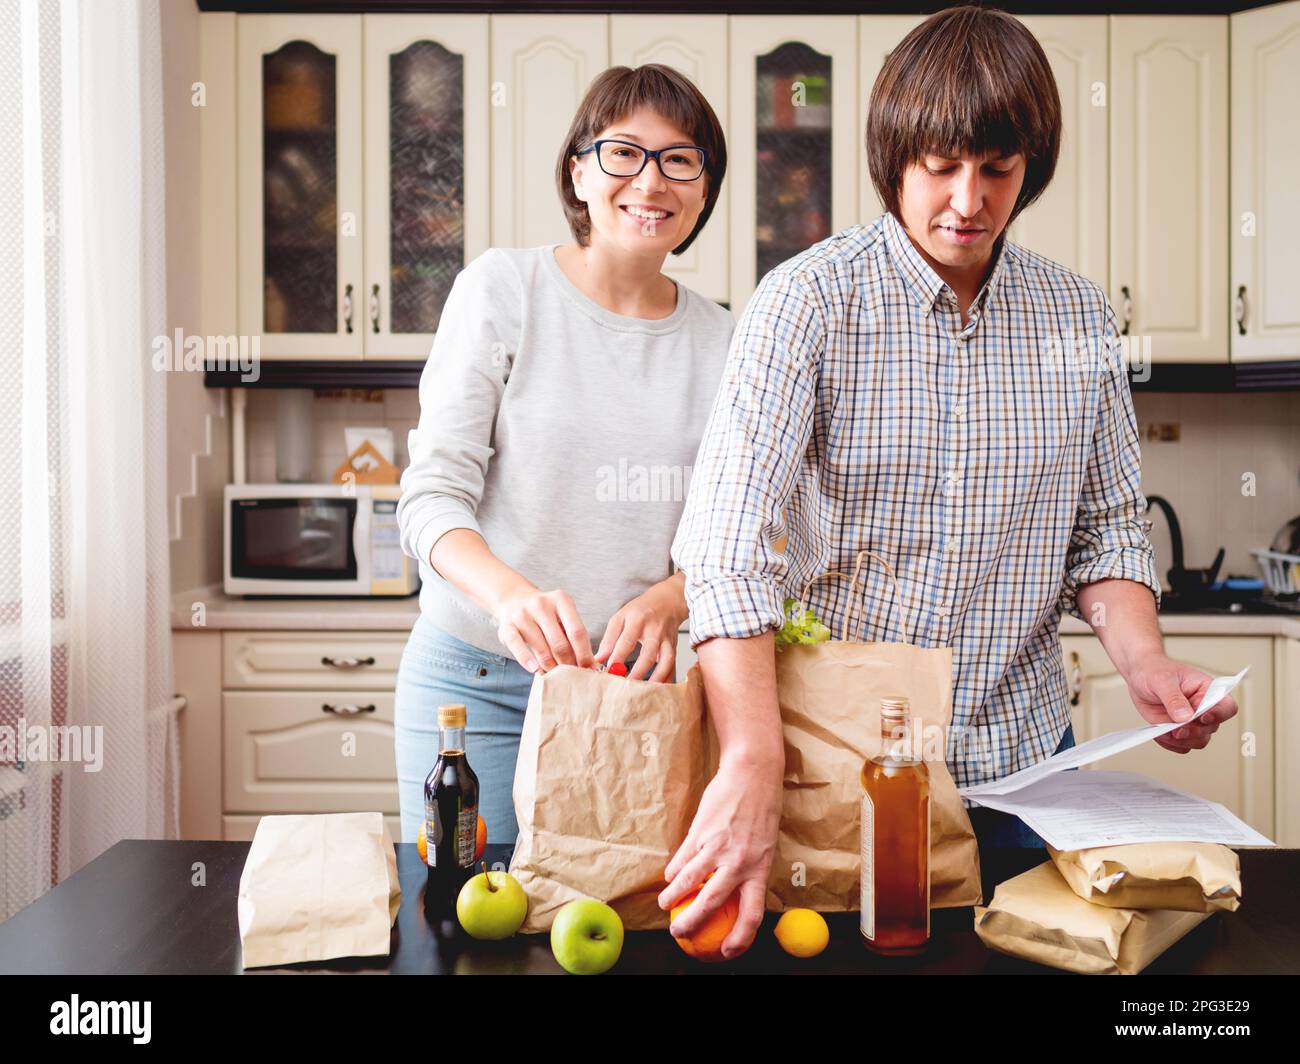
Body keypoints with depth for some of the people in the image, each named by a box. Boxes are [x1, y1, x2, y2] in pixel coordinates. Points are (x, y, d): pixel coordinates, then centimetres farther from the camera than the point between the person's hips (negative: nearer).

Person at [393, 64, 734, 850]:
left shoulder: (717, 341, 4)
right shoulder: (503, 288, -5)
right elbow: (432, 496, -10)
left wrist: (667, 600, -17)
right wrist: (509, 592, -30)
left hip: (624, 678, 3)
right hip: (474, 675, -2)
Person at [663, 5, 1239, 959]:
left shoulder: (1080, 318, 2)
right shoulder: (810, 302, -13)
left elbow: (1107, 525, 9)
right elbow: (728, 543, -25)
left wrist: (1142, 661, -11)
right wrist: (754, 765, -36)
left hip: (1020, 750, 4)